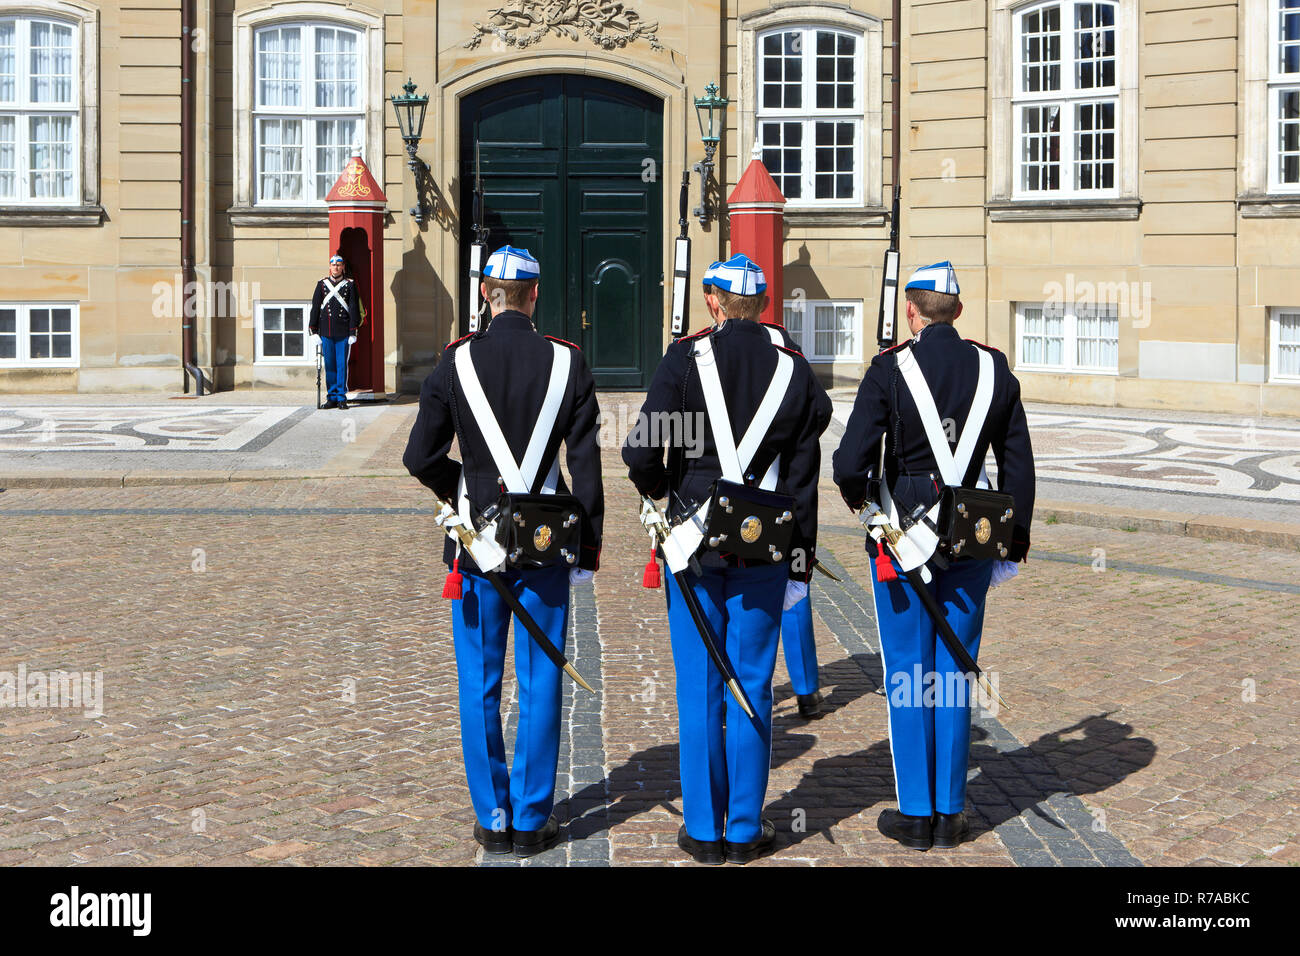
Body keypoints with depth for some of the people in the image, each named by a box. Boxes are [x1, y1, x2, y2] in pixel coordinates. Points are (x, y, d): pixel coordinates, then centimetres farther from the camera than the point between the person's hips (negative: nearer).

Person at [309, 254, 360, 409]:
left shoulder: (350, 285, 3)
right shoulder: (322, 284, 8)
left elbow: (353, 308, 1)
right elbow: (315, 307, 8)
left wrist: (353, 332, -5)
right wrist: (313, 331, 2)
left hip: (343, 332, -2)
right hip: (326, 332, 2)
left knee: (342, 365, -1)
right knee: (329, 365, 4)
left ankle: (341, 398, 5)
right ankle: (332, 398, 10)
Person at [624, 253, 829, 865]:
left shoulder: (684, 361, -5)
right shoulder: (795, 373, 1)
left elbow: (641, 453, -12)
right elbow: (803, 478, 3)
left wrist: (660, 491, 10)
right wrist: (800, 557, 10)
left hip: (694, 540, -1)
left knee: (699, 688, 6)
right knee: (752, 688, 7)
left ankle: (703, 830, 11)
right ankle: (745, 831, 12)